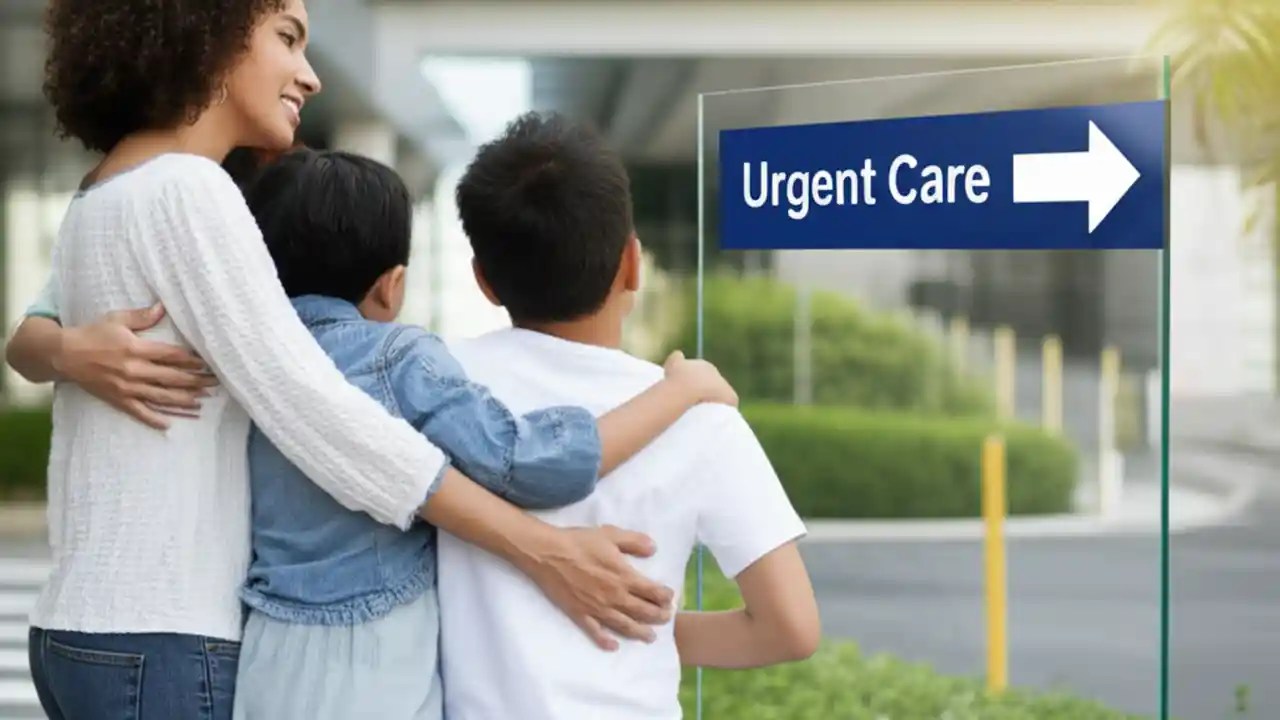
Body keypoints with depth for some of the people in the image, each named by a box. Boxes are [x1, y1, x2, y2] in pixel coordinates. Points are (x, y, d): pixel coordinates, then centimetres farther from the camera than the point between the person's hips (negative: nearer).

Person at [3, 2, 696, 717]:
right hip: (159, 641, -10)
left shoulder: (106, 194, 17)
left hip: (94, 629, 10)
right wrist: (542, 547, -22)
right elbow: (313, 410, -22)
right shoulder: (184, 189, -14)